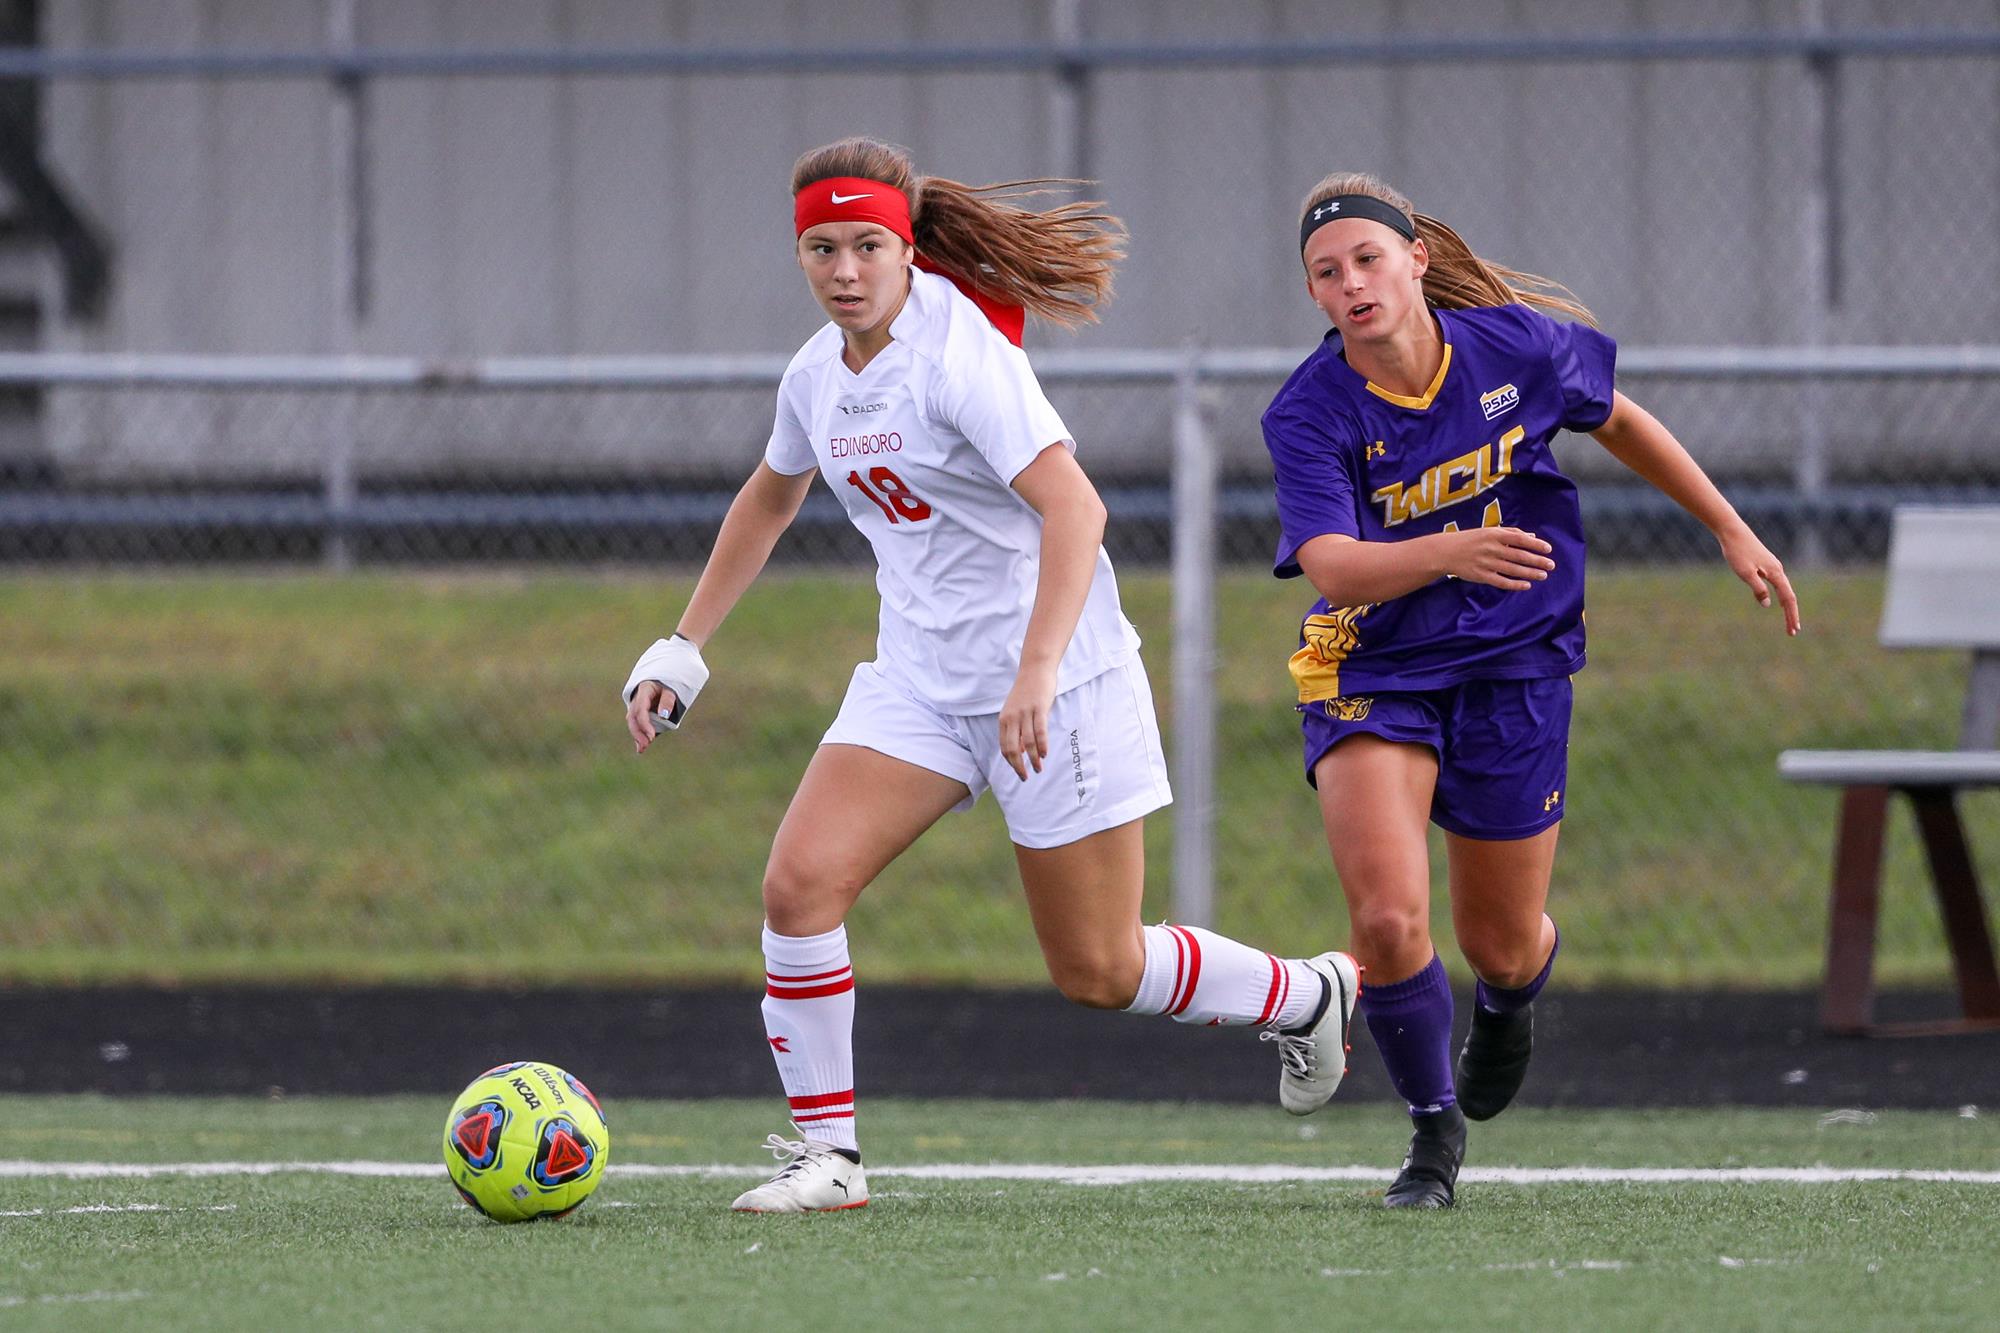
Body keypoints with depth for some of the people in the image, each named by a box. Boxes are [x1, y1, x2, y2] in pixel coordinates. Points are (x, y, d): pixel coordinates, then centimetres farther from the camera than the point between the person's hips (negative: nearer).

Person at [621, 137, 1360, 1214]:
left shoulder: (958, 352, -21)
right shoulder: (817, 375, 3)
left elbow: (1073, 508, -30)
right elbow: (768, 498, 24)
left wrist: (1037, 673, -39)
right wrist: (683, 645, 21)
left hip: (1055, 685, -6)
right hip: (917, 674, 6)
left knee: (1098, 973, 1)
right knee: (799, 883, -14)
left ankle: (1309, 995, 29)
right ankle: (825, 1154, -3)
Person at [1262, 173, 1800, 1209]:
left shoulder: (1517, 345, -12)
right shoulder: (1308, 416, -19)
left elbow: (1620, 423, 9)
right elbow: (1332, 566, -33)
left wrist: (1731, 531, 15)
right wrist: (1448, 553, -52)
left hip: (1515, 666, 2)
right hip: (1374, 670, -1)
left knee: (1500, 947, 9)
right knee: (1388, 923, -20)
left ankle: (1507, 1006, 51)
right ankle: (1434, 1128, 9)